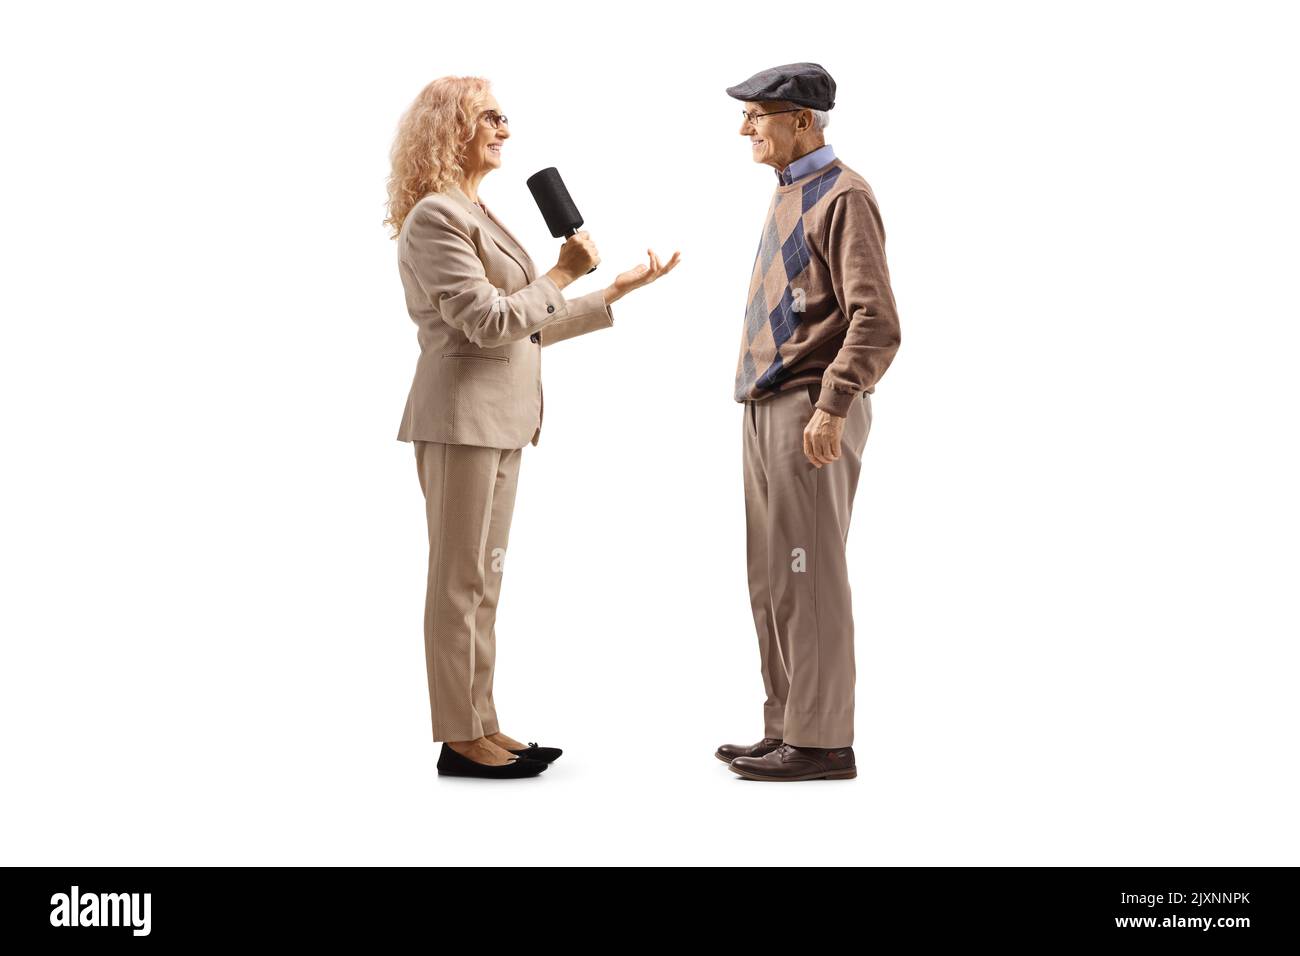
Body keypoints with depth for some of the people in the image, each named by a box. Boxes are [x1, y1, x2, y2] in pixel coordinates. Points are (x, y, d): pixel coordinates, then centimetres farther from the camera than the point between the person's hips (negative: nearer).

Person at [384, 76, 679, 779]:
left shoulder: (476, 214, 19)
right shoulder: (436, 217, -12)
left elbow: (527, 325, 18)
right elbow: (487, 321, -19)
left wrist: (615, 293, 17)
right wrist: (562, 273, -11)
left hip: (499, 418, 10)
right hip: (461, 416, -10)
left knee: (481, 580, 12)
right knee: (461, 580, -3)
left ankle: (480, 727, 19)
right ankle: (459, 740, 5)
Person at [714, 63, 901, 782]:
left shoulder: (841, 196, -9)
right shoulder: (787, 195, 20)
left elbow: (875, 321, -18)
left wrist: (831, 409, -24)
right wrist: (764, 404, 18)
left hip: (810, 409, -9)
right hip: (767, 407, 9)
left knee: (807, 575, -6)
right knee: (771, 579, 11)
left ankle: (823, 741, 1)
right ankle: (787, 729, 20)